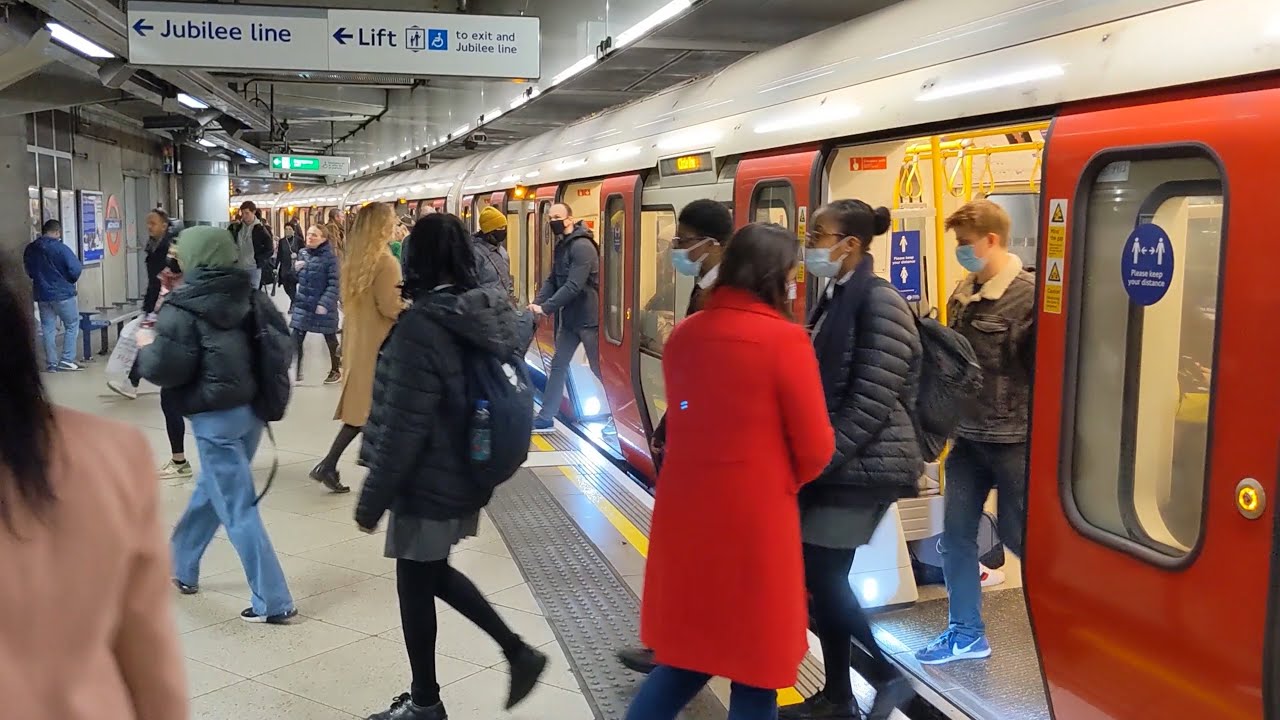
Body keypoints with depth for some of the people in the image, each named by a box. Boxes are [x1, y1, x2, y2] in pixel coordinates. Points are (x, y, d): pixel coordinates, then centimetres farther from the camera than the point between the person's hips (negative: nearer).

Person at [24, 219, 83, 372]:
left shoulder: (30, 249, 3)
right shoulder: (60, 248, -16)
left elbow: (29, 272, 12)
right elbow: (76, 269, -18)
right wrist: (70, 281, 1)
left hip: (42, 295, 5)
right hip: (63, 293, -5)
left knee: (48, 329, 11)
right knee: (72, 326, 8)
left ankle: (51, 363, 11)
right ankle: (66, 360, 2)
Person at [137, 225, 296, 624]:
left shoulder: (183, 307, -12)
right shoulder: (251, 295, 5)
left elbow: (167, 368, -16)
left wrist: (148, 345, 3)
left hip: (215, 416, -7)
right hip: (252, 408, 7)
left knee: (238, 508, -2)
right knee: (210, 489, 24)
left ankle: (273, 601, -1)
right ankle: (182, 567, 42)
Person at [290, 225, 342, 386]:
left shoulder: (329, 257, -14)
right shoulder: (302, 253, 5)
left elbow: (334, 283, -17)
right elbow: (296, 278, 16)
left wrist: (325, 303, -24)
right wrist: (295, 269, -6)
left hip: (324, 305, -5)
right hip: (303, 304, 5)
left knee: (330, 339, 11)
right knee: (296, 339, 1)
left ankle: (336, 370, 28)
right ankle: (296, 371, 13)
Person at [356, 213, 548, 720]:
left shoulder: (421, 327, -23)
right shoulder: (490, 314, 1)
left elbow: (403, 429, -22)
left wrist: (373, 500, -13)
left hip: (430, 484, -8)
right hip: (468, 474, 8)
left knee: (415, 587, 10)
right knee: (431, 572, 24)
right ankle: (517, 651, 23)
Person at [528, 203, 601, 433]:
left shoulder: (582, 246, -18)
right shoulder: (561, 246, 12)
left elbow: (574, 286, -25)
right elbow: (552, 280, 10)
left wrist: (546, 308, -24)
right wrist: (537, 302, -7)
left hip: (588, 318, -9)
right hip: (569, 318, 9)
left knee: (600, 369, 2)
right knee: (558, 365, 10)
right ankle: (546, 418, 16)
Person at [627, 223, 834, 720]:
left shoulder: (684, 334, 3)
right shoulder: (784, 337, -13)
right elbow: (814, 448, -9)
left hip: (686, 509, 5)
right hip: (754, 516, -5)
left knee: (687, 650, 21)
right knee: (756, 661, 12)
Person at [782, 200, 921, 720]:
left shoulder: (880, 302, -15)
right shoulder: (836, 298, 12)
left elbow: (872, 401, -20)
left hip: (861, 466, -8)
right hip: (833, 464, 8)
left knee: (824, 576, -3)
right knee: (821, 576, 11)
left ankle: (891, 675, 14)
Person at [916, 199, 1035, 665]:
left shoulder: (1028, 295, -15)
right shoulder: (962, 295, 7)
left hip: (1013, 439, -7)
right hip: (967, 437, 7)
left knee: (1019, 536, 4)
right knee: (955, 533, 9)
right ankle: (966, 633, 23)